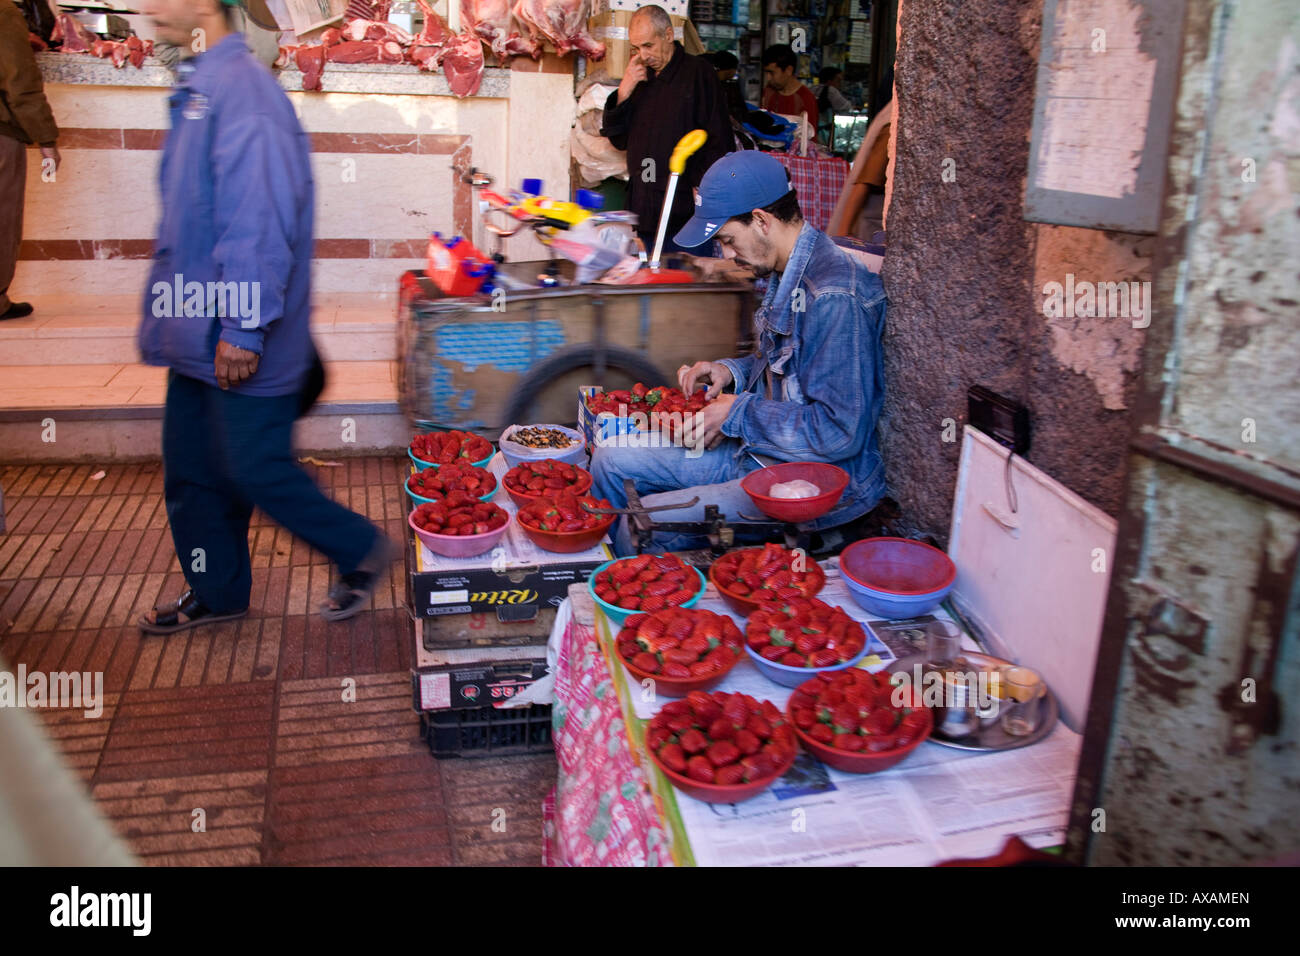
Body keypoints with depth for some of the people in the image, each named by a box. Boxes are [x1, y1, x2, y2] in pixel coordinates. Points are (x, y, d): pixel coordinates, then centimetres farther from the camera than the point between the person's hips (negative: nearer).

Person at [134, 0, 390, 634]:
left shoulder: (241, 90, -17)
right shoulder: (196, 89, 14)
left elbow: (259, 220, -25)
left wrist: (242, 327, -25)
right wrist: (174, 314, 22)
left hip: (240, 344, -10)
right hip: (197, 337, 10)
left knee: (254, 468, 0)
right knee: (191, 469, 15)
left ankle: (360, 551, 20)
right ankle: (215, 592, 31)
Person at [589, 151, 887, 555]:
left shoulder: (835, 297, -26)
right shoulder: (787, 273, 6)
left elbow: (839, 433, -28)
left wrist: (738, 414, -17)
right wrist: (731, 371, 3)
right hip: (761, 449, 10)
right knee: (611, 460, 10)